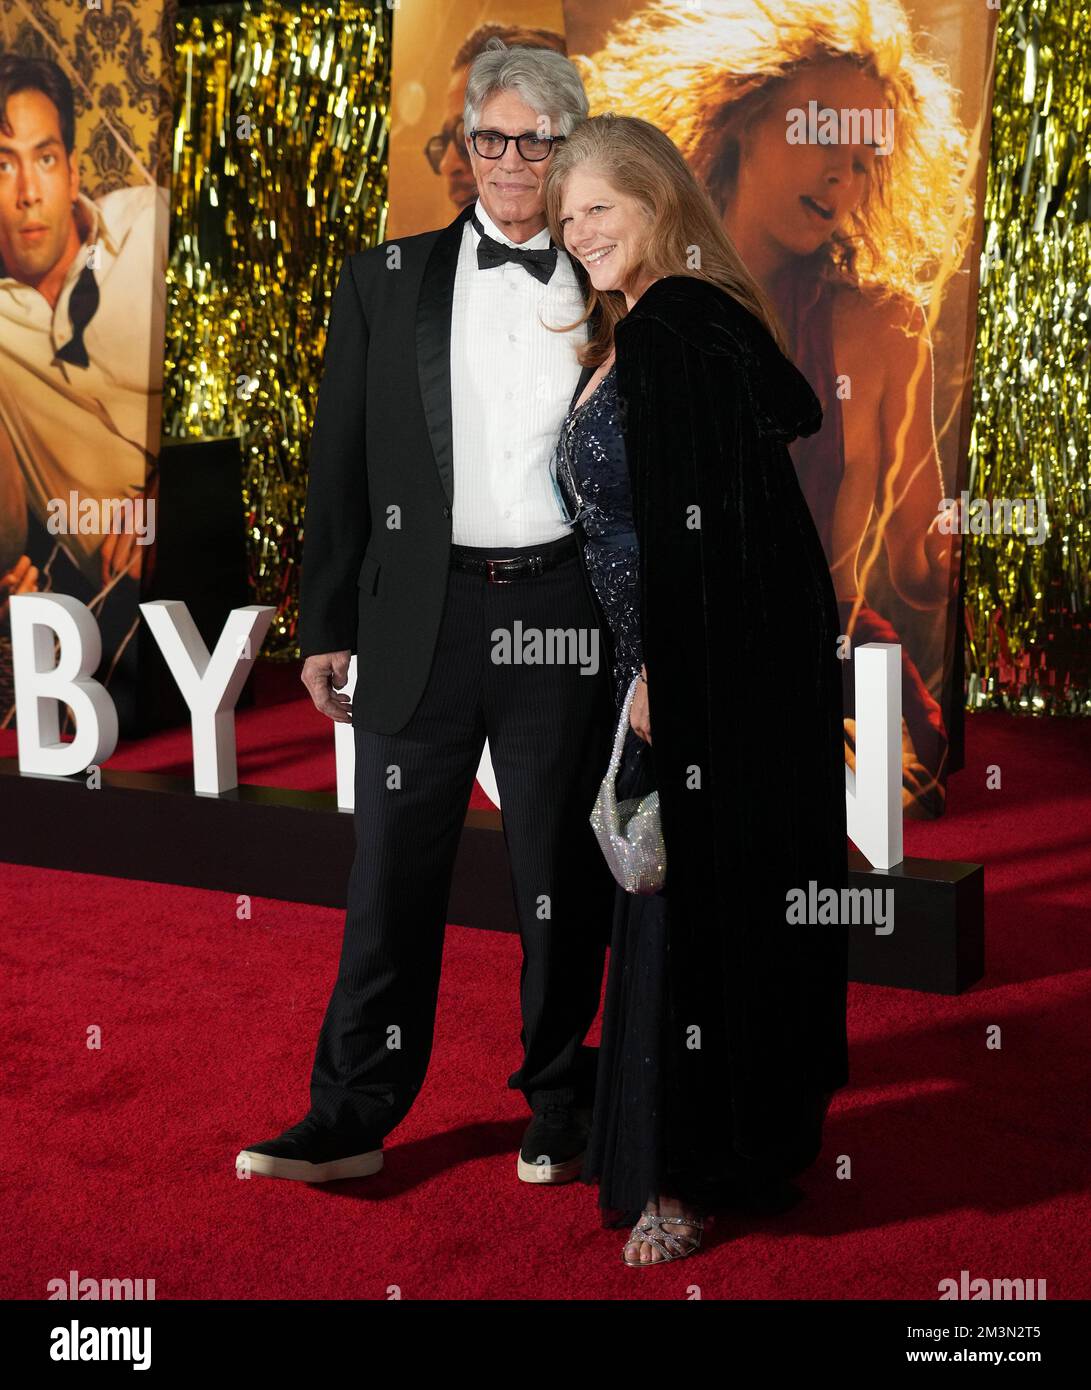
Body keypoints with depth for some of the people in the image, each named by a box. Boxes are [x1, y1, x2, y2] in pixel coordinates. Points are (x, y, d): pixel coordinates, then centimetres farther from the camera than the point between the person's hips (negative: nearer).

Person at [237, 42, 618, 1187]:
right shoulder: (383, 283, 7)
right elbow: (340, 465, 7)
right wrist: (327, 626, 3)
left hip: (565, 613, 0)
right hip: (425, 612, 0)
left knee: (560, 877, 9)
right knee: (393, 872, 4)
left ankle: (557, 1113, 24)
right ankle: (351, 1120, 14)